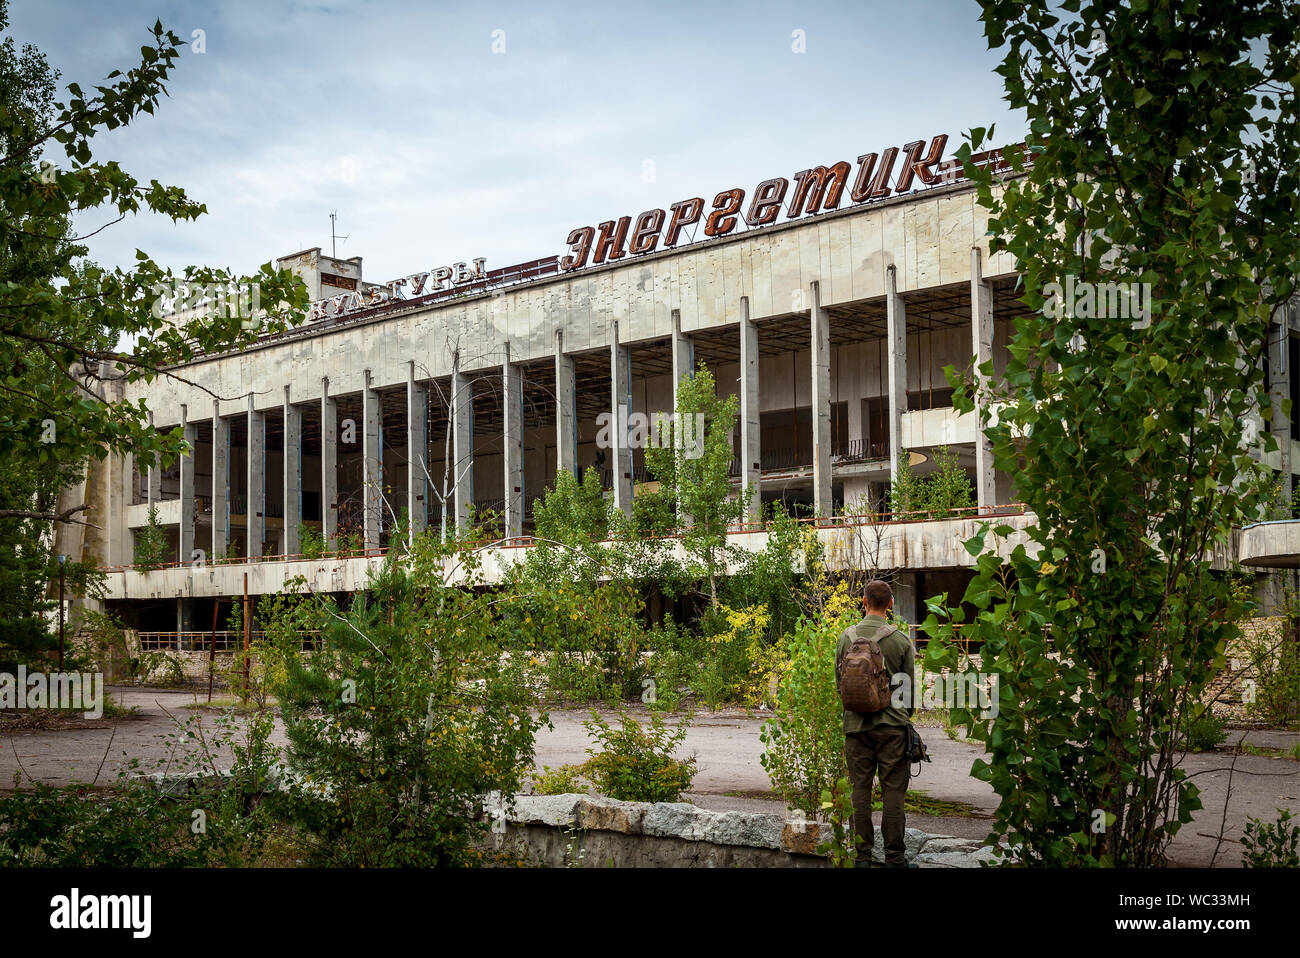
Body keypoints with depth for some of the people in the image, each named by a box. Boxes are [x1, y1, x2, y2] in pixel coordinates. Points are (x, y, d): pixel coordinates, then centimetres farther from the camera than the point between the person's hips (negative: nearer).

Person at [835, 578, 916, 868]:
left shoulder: (846, 637, -1)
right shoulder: (901, 640, -7)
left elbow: (838, 680, 6)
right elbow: (909, 684, 1)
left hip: (856, 725, 2)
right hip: (892, 724, -2)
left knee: (860, 789, 8)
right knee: (893, 790, 3)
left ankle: (863, 855, 12)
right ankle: (894, 857, 7)